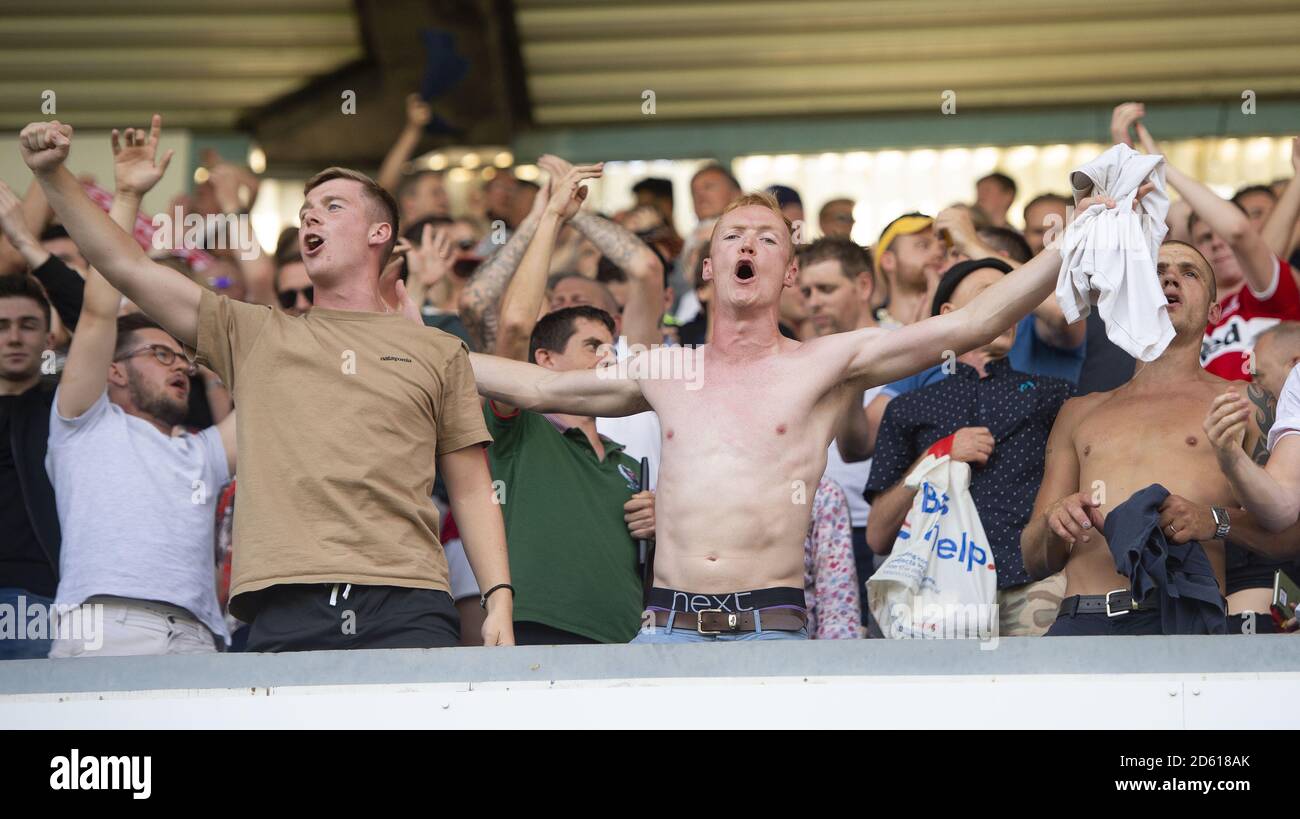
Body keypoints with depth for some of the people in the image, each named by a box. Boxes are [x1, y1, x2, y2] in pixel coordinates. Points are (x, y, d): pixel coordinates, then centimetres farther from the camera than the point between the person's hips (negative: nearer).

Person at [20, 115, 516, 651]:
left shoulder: (439, 352, 19)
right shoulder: (254, 336, 21)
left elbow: (472, 491, 16)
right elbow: (126, 267, 15)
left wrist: (500, 600, 4)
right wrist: (54, 176, 6)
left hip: (406, 609, 0)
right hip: (286, 613, 1)